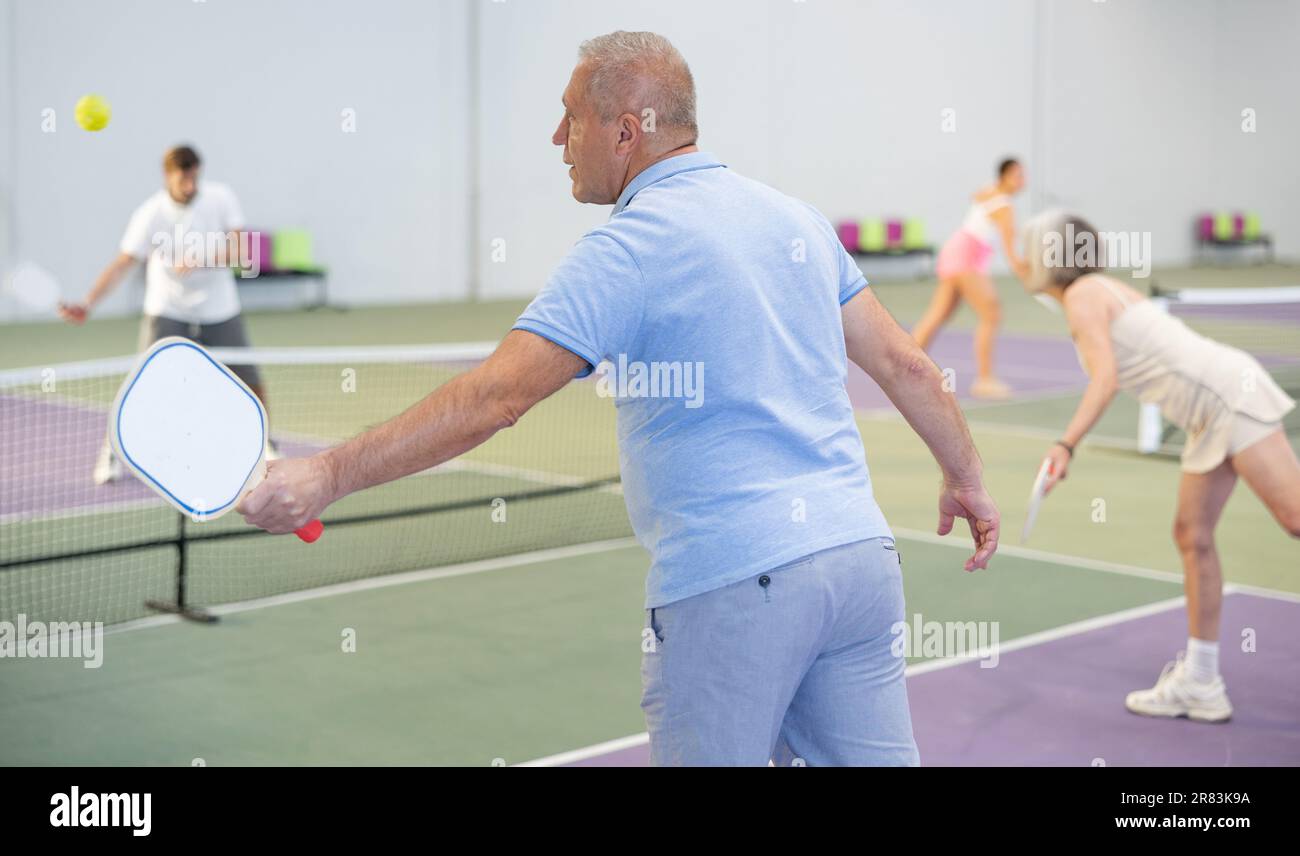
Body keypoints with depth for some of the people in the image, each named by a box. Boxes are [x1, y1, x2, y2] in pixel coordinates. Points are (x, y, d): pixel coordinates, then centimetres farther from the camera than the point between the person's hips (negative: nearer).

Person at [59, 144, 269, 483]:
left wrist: (199, 261, -31)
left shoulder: (221, 197, -10)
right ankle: (112, 449, 5)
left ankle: (264, 445, 28)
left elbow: (237, 249, -15)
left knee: (251, 382, 3)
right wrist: (88, 304, -30)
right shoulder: (150, 214, -16)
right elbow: (122, 264, -19)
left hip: (219, 311, 2)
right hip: (166, 311, -2)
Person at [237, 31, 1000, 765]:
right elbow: (906, 364, 16)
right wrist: (967, 477, 29)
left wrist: (328, 476, -14)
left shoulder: (629, 247, -9)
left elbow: (492, 400, -17)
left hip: (732, 583, -7)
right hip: (861, 553, 7)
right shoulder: (796, 218, 13)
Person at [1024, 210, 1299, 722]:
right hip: (1211, 416, 10)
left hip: (1230, 392, -10)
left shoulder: (1082, 296, -9)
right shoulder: (1105, 290, 19)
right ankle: (1199, 683, 11)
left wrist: (1065, 446, -26)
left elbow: (1106, 380, -21)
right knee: (1192, 537, 8)